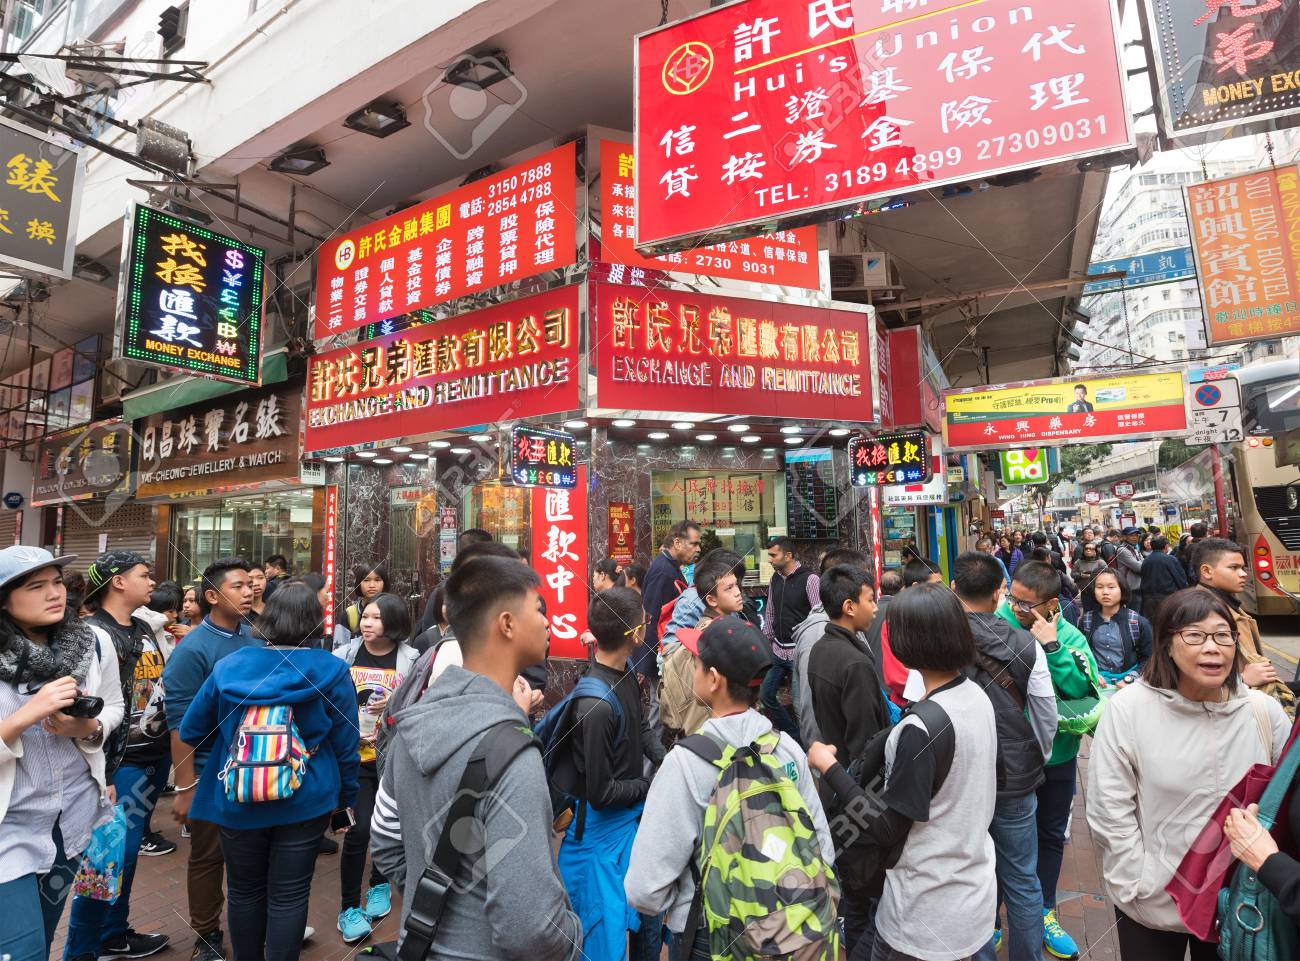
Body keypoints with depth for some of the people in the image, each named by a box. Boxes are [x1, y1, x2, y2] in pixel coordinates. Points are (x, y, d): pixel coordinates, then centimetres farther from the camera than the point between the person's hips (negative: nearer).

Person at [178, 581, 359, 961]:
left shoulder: (228, 665, -4)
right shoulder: (332, 670, -12)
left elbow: (189, 733, 8)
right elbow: (345, 744, -8)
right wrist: (346, 798, 6)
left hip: (237, 801, 3)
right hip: (305, 802, -3)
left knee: (244, 891, 22)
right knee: (289, 895, 9)